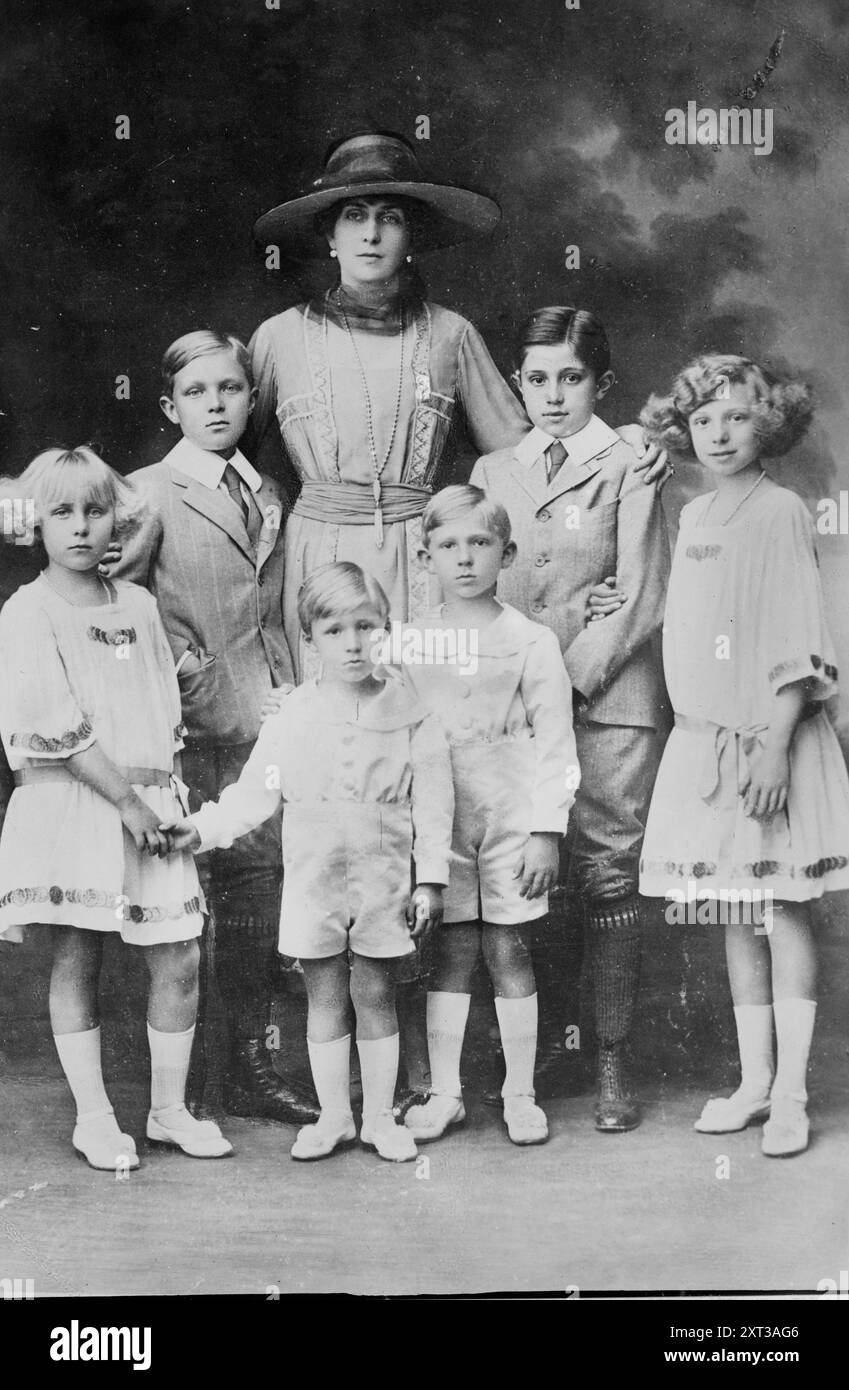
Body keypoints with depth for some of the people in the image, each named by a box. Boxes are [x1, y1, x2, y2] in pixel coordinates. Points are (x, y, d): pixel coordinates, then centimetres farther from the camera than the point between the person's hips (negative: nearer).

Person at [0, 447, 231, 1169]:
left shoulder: (139, 605, 12)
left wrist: (165, 790, 0)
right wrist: (126, 798, -14)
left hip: (148, 800, 5)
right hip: (70, 804, -4)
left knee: (179, 957, 3)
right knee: (77, 958, 4)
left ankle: (169, 1108, 18)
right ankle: (94, 1117, 17)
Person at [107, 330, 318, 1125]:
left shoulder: (269, 497, 15)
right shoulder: (149, 493, -2)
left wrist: (293, 697, 10)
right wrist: (182, 671, -10)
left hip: (270, 722, 5)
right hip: (201, 731, -5)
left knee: (261, 885, 8)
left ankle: (252, 1065, 21)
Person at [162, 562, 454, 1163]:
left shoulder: (411, 719, -4)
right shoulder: (292, 720, 0)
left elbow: (432, 804, -2)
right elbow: (254, 793, 5)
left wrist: (431, 881, -5)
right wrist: (203, 828, -7)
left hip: (384, 882, -1)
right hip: (313, 882, 1)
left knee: (376, 996, 8)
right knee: (325, 999, 10)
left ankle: (380, 1116, 22)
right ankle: (333, 1115, 24)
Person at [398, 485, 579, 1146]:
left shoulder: (531, 640, -2)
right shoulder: (411, 644, 4)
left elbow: (554, 742, -4)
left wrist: (546, 830, -8)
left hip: (511, 818, -2)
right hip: (438, 819, 2)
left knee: (508, 951, 5)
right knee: (451, 953, 7)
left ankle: (521, 1094, 17)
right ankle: (444, 1092, 17)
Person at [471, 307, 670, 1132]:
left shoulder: (628, 467, 0)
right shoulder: (493, 472, 13)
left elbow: (643, 601, -4)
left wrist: (572, 676, -11)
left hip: (608, 699, -3)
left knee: (609, 873, -1)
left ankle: (612, 1063, 9)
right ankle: (545, 1049, 21)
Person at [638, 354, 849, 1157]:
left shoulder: (780, 512, -8)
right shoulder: (694, 517, 12)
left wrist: (775, 746, -17)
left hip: (769, 741, -6)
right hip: (702, 741, 7)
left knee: (782, 910, 1)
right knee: (733, 917, 11)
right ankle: (753, 1081, 22)